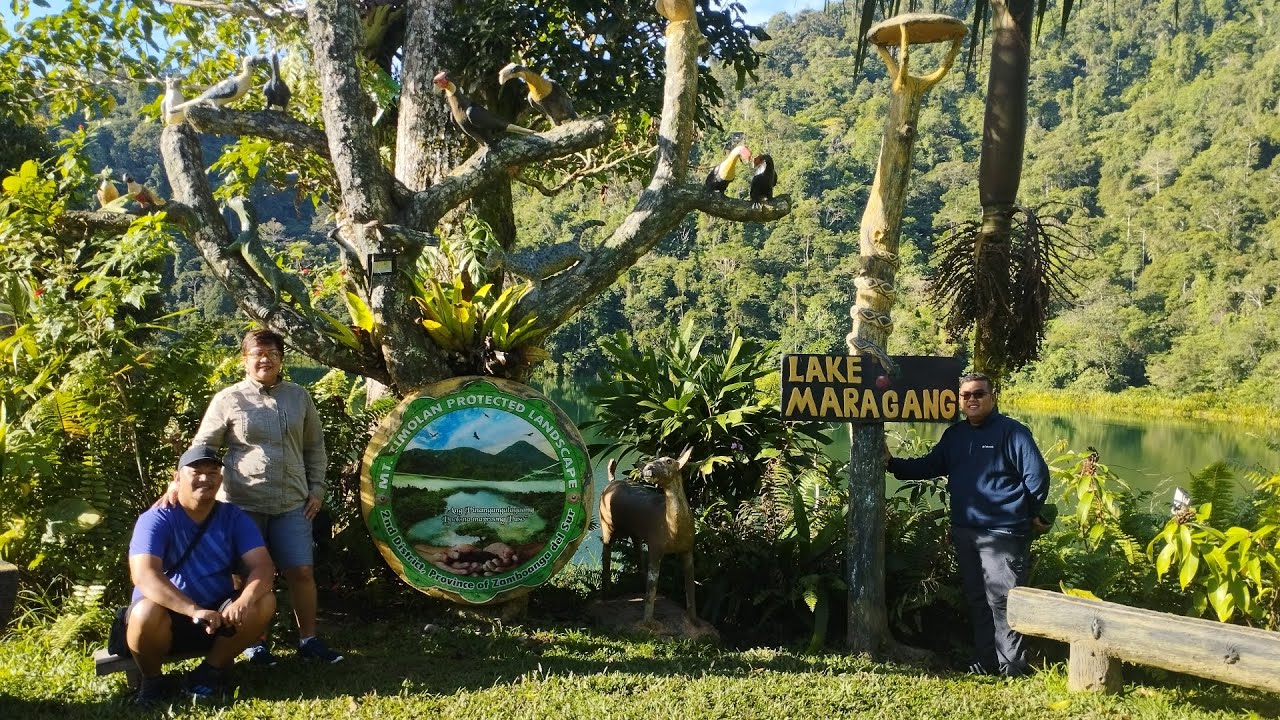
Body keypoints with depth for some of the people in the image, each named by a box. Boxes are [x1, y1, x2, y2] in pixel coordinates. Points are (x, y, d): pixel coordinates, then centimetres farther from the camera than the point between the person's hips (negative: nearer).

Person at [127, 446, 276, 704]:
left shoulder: (234, 518, -4)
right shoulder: (157, 520, -14)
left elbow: (263, 566, -14)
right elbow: (144, 575, -30)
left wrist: (244, 600, -38)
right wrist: (195, 610, -43)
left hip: (217, 614, 3)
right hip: (166, 616, -3)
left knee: (264, 602, -22)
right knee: (146, 614, -36)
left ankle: (212, 670, -1)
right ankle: (152, 678, -4)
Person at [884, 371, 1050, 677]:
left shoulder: (1011, 431, -7)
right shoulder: (954, 435, 13)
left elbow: (1037, 475, -7)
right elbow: (928, 466, 16)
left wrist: (1032, 515, 1)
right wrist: (892, 463, 5)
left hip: (1003, 533, -7)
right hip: (964, 531, 7)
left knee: (1001, 599, -6)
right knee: (977, 599, 14)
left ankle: (1013, 664, 6)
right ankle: (986, 660, 24)